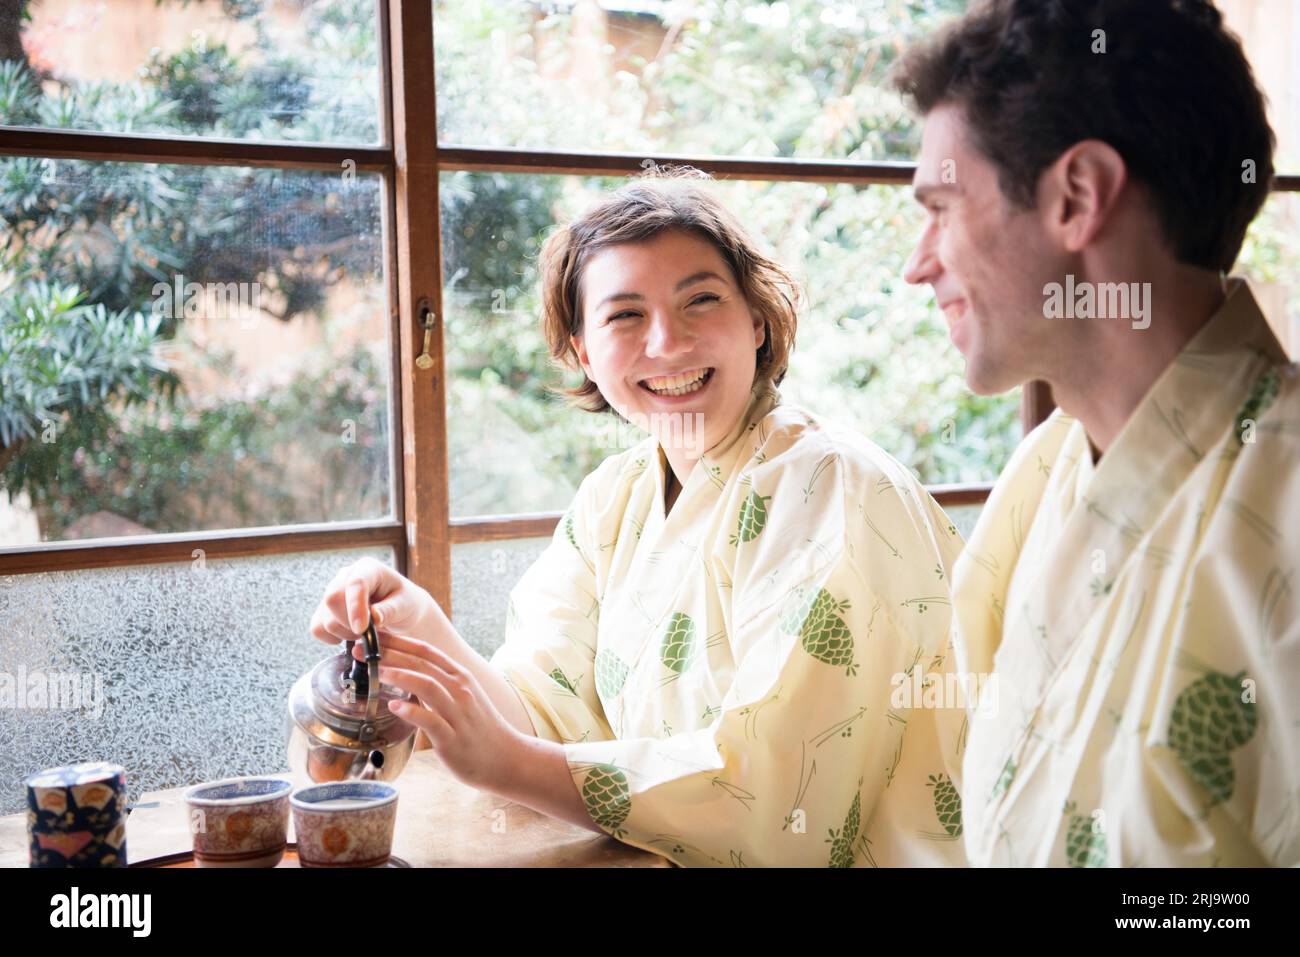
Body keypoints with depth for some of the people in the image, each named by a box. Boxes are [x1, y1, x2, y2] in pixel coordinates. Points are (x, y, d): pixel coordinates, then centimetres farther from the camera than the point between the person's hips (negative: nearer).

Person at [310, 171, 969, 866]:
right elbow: (551, 721, -1)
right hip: (657, 860, 5)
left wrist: (507, 761, -23)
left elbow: (777, 801, -22)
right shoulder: (611, 499, 4)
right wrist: (427, 632, -18)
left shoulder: (838, 496, -16)